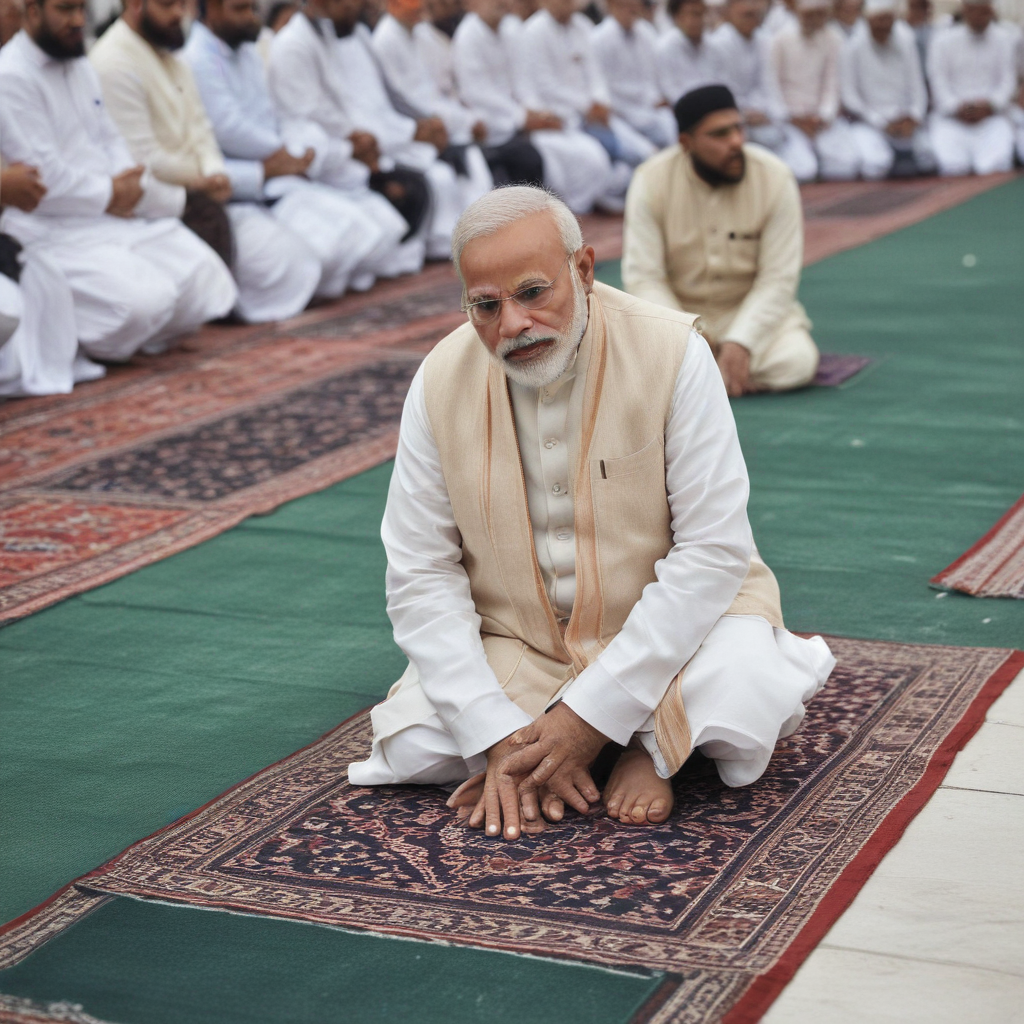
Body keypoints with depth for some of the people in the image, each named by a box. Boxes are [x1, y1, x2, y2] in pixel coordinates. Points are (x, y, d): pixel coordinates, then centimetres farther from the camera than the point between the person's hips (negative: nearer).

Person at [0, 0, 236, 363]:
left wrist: (129, 187, -3)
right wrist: (110, 194, -7)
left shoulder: (79, 67, 17)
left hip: (122, 216, 9)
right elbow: (46, 178, -18)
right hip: (58, 232, -9)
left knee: (207, 279, -8)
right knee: (145, 300, -28)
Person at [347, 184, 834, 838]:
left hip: (675, 616, -2)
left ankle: (655, 740, -1)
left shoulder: (672, 353, -18)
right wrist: (499, 733, -21)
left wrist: (594, 713, -25)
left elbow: (712, 552, -20)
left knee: (747, 708, -32)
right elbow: (420, 576, -8)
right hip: (517, 644, 3)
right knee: (414, 747, -21)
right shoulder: (440, 383, -10)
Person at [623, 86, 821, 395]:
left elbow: (778, 280, -13)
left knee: (795, 361, -28)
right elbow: (643, 278, -13)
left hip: (752, 311, 0)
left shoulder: (776, 178, -14)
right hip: (677, 310, 0)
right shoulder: (652, 181, -13)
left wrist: (740, 343, -27)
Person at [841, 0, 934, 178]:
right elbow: (849, 96, -6)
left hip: (903, 121, 3)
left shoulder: (905, 43, 6)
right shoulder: (854, 48, -3)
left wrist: (913, 118, -12)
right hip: (868, 122, -3)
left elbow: (917, 86, 6)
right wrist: (882, 122, -12)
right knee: (876, 166, -30)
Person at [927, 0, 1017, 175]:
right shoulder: (943, 40, 10)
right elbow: (938, 81, 2)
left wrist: (989, 105, -12)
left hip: (991, 116, 1)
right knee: (952, 163, -32)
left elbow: (1008, 81, 8)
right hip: (950, 118, -1)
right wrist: (957, 108, -15)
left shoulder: (1004, 39, 15)